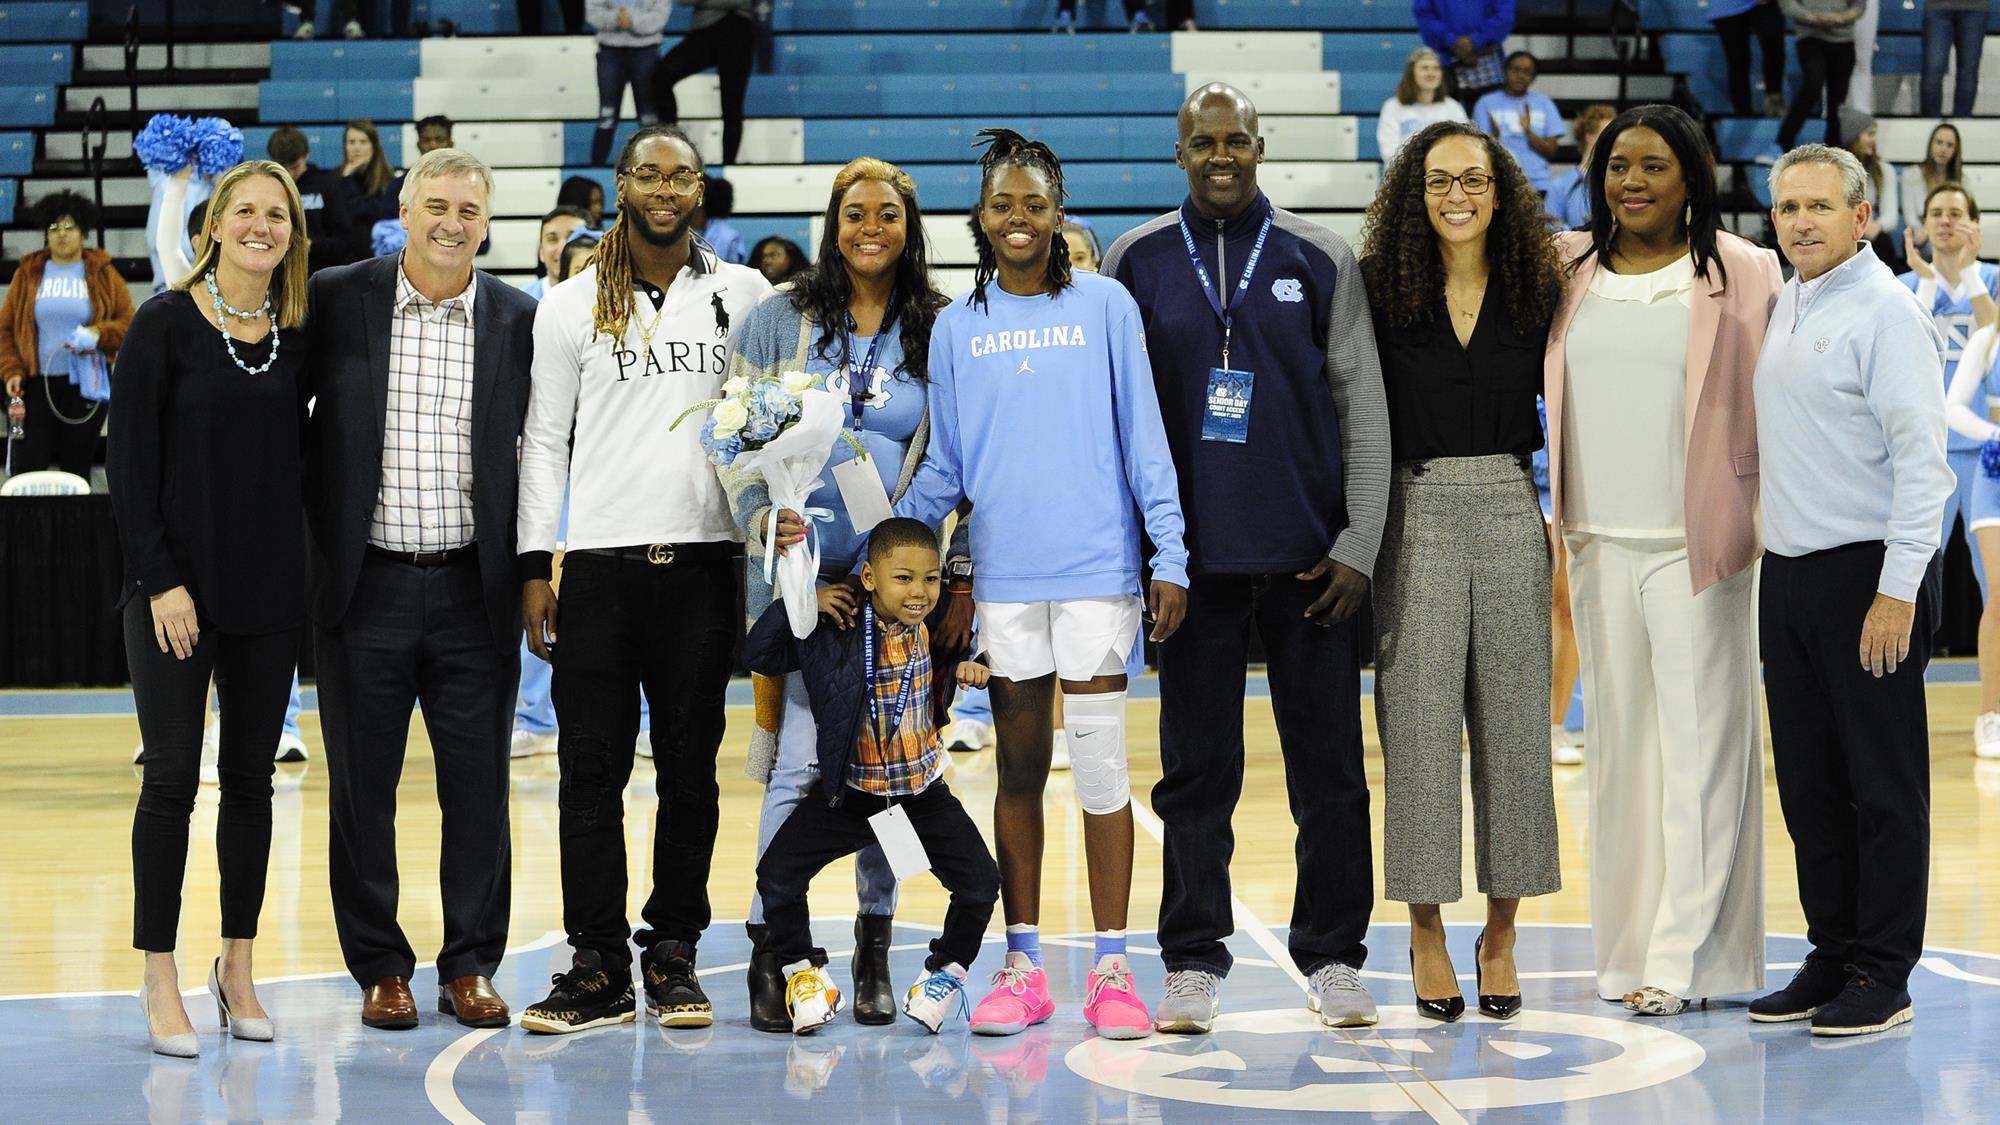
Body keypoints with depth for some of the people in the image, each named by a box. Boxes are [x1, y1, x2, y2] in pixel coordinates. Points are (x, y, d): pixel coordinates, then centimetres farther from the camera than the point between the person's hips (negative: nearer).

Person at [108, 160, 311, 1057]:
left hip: (271, 591, 4)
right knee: (173, 774, -2)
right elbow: (129, 462, -7)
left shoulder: (298, 335, 7)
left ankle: (237, 967, 18)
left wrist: (306, 571, 4)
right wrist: (160, 580, -13)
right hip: (177, 586, -4)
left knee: (251, 775, 9)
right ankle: (160, 978, 6)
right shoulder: (165, 324, -5)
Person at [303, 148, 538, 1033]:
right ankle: (380, 968, 17)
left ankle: (469, 967, 16)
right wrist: (318, 523, 2)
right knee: (363, 786, 6)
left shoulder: (519, 320, 2)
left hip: (472, 588, 1)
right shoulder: (336, 300, -1)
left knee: (477, 786, 5)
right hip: (365, 587, -1)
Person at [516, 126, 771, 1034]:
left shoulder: (743, 295, 8)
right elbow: (544, 440, 7)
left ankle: (673, 957, 13)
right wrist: (536, 564, 0)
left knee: (689, 768, 4)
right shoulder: (571, 305, 7)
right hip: (599, 560, 0)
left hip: (703, 562, 1)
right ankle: (597, 967, 3)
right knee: (591, 767, -2)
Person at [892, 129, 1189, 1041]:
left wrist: (1170, 556, -4)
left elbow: (1143, 438, 2)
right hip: (1003, 576, 2)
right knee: (1019, 768, 8)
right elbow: (945, 467, 12)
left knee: (1101, 765, -3)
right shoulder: (957, 328, 9)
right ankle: (1021, 966, 14)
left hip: (1097, 567, -2)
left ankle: (1111, 968, 4)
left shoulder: (1105, 306, 3)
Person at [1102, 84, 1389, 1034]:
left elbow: (1363, 410, 5)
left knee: (1329, 765, 3)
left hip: (1308, 556, 0)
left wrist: (1359, 547, -2)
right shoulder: (1137, 262, 6)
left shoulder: (1320, 260, 5)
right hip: (1194, 555, 0)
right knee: (1197, 768, 4)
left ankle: (1332, 958, 14)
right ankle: (1193, 963, 12)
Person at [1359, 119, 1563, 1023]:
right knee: (1420, 719, -1)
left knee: (1512, 717, 3)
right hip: (1415, 511, -2)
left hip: (1510, 512, 2)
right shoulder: (1382, 291, 1)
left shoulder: (1536, 293, 6)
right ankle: (1426, 934, 8)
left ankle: (1500, 931, 12)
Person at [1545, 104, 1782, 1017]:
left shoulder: (1740, 273, -1)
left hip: (1699, 543, -4)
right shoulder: (1566, 269, 9)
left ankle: (1682, 956, -1)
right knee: (1618, 744, 8)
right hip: (1598, 541, 4)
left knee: (1700, 745, -4)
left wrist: (1770, 518, -5)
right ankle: (1626, 948, 14)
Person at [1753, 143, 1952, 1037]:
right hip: (1788, 572, 8)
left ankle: (1883, 975, 5)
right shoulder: (1784, 308, 14)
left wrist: (1897, 592, -20)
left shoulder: (1886, 314, -11)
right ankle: (1832, 957, 21)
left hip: (1866, 575, -8)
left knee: (1883, 785, -1)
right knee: (1809, 784, 12)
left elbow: (1922, 458, -16)